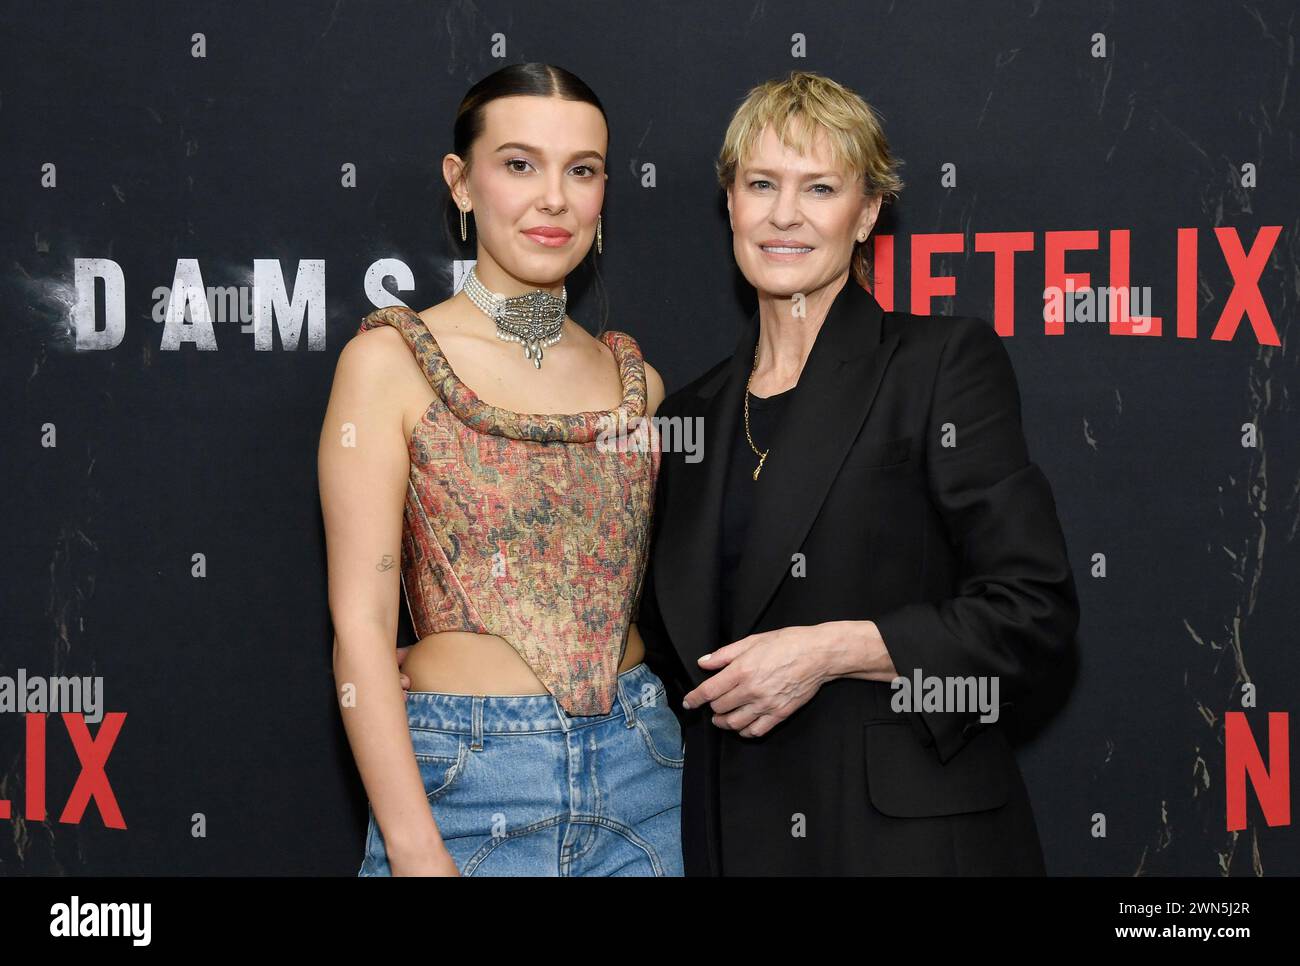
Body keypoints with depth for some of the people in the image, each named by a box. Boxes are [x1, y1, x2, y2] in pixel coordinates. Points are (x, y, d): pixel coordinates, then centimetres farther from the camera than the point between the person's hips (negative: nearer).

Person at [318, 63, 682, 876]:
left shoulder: (636, 378, 7)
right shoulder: (393, 360, -6)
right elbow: (359, 624, -10)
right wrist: (415, 849, -15)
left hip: (638, 778, 4)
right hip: (465, 780, -4)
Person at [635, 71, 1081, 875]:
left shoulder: (944, 362, -5)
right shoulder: (694, 412, 11)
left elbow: (1035, 611, -11)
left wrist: (833, 648, -18)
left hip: (911, 831, -5)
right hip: (734, 830, 5)